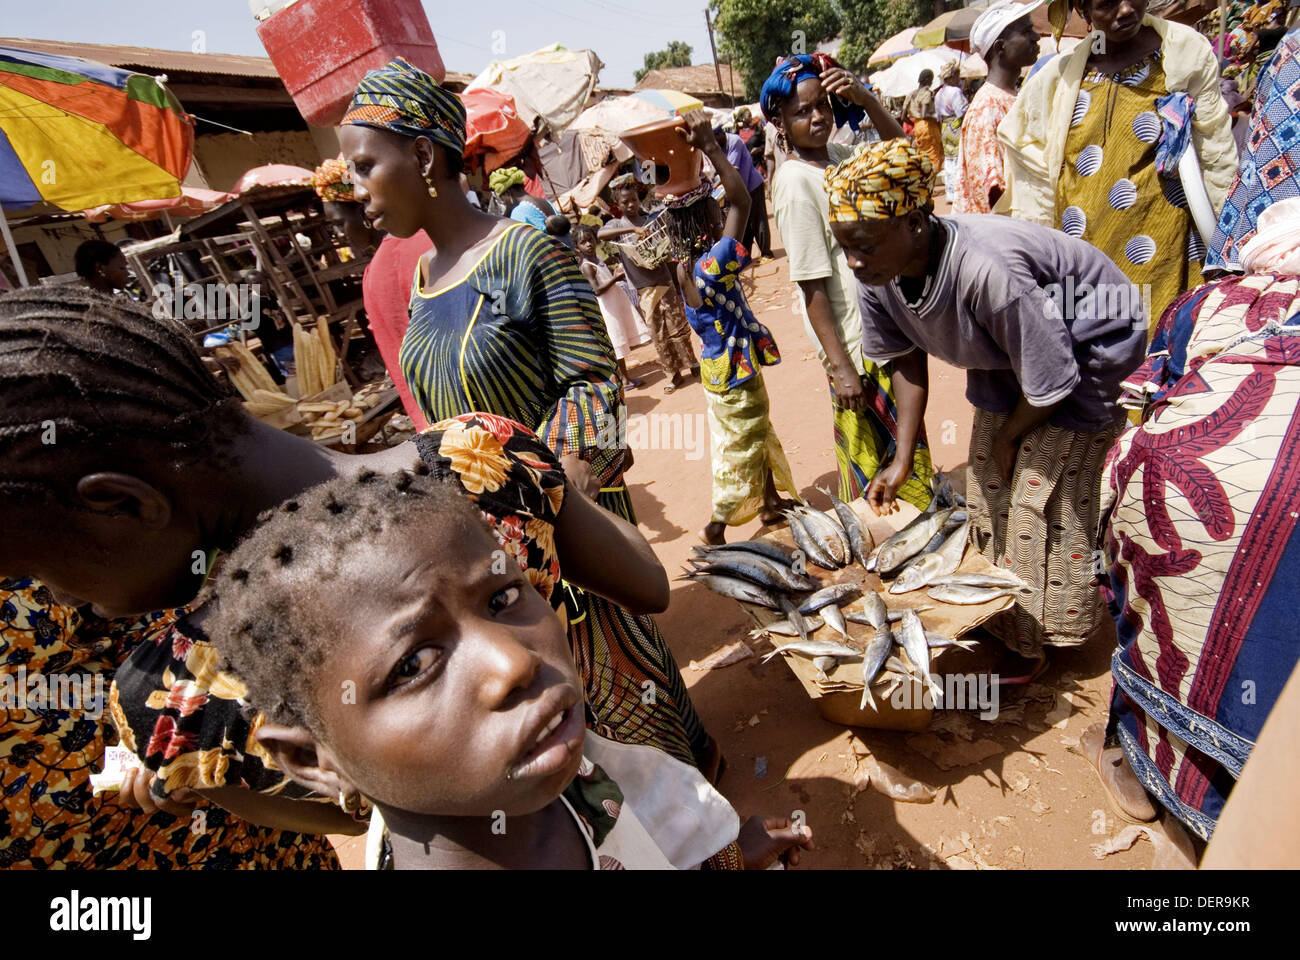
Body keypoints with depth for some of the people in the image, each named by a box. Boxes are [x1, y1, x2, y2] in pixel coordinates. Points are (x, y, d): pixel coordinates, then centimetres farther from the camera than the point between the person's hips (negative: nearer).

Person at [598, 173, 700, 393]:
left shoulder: (651, 220, 6)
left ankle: (691, 365, 20)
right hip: (643, 290, 0)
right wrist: (632, 229, -29)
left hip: (664, 282, 0)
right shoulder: (616, 224, 1)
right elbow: (599, 234, -22)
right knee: (658, 336, 5)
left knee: (679, 328, 5)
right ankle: (672, 374, 16)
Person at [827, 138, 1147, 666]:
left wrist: (1009, 437, -11)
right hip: (1004, 350, 7)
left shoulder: (986, 271, -43)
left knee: (1041, 495, -3)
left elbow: (1050, 384, -30)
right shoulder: (879, 276, -20)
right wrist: (902, 459, -4)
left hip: (1089, 340, -7)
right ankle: (996, 617, 32)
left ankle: (1034, 641, 19)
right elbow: (907, 360, -3)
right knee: (986, 486, 11)